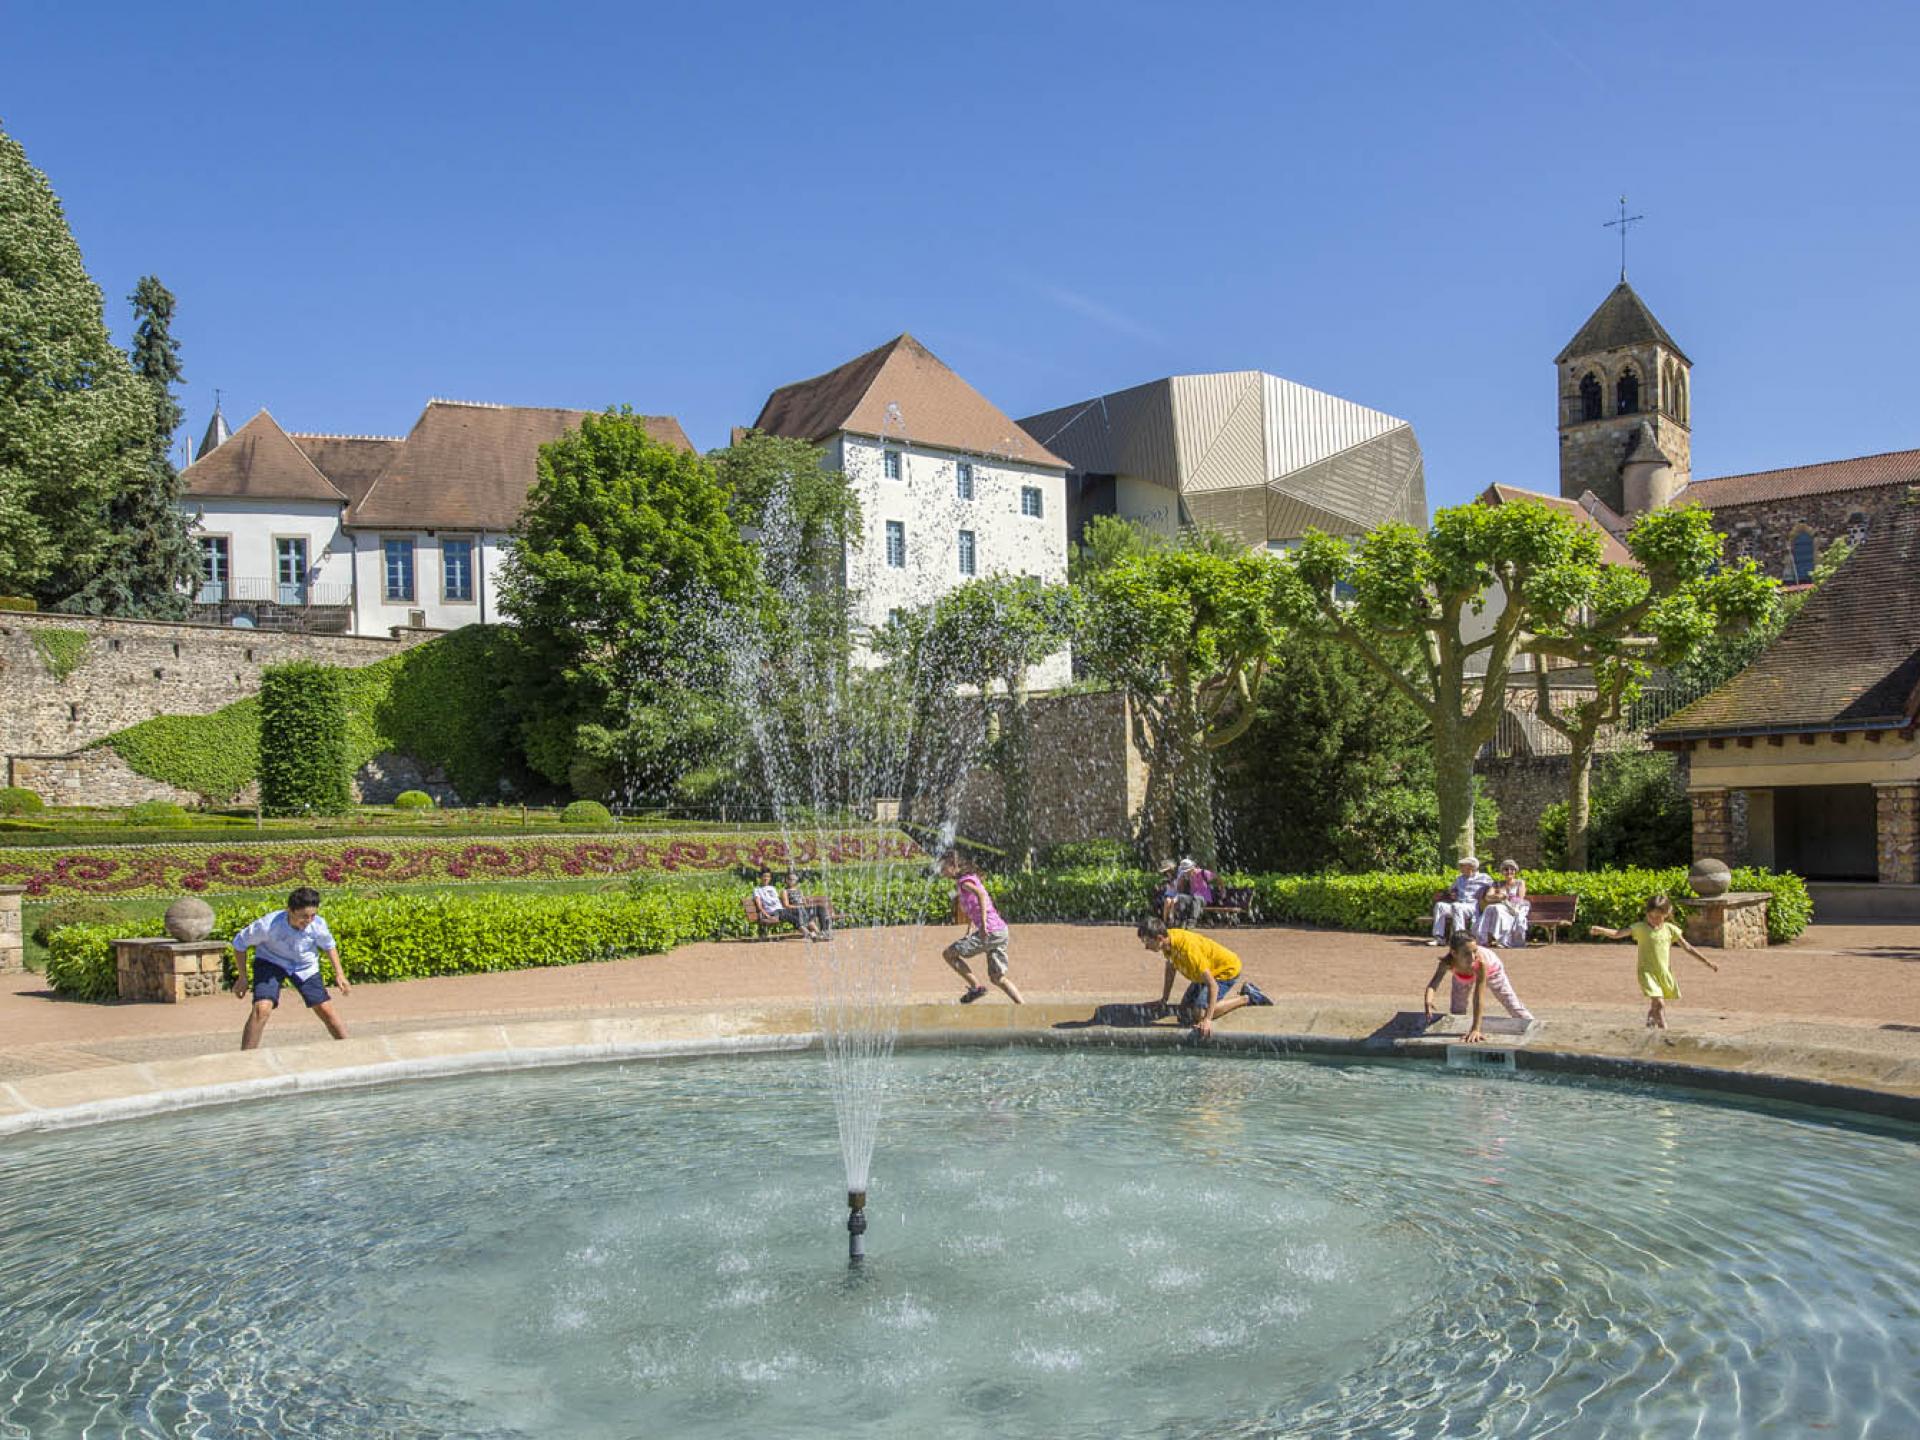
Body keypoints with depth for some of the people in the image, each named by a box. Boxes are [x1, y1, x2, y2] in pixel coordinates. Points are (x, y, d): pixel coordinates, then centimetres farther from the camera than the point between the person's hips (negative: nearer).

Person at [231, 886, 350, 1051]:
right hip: (270, 962, -2)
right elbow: (239, 943, -14)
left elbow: (329, 946, -1)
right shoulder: (268, 925, -34)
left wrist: (339, 974, -3)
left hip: (305, 966, 2)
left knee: (325, 1010, -2)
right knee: (262, 1009, -24)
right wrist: (242, 978, -8)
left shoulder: (318, 925, -26)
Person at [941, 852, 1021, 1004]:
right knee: (997, 978, 14)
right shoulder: (971, 878, 21)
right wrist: (969, 933, 21)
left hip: (990, 931, -9)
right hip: (1001, 931, 9)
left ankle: (977, 987, 2)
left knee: (948, 954, 2)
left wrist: (983, 924, -32)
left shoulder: (965, 881, -8)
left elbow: (981, 895, -27)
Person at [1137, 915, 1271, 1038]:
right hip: (1210, 969, 9)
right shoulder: (1168, 939, -13)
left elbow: (1212, 985, -38)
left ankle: (1246, 998, -4)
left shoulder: (1187, 948, -38)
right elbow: (1171, 968, 10)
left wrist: (1208, 1020, -41)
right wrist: (1164, 1000, 13)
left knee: (1199, 1014, -21)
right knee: (1185, 1009, 14)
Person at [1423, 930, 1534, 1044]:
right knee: (1457, 1011, 8)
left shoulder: (1480, 962, -49)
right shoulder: (1447, 962, -44)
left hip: (1490, 968, -2)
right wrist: (1428, 1002, -75)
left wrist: (1476, 1029, -48)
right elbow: (1433, 984, -53)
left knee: (1515, 1008, 11)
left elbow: (1479, 999, -46)